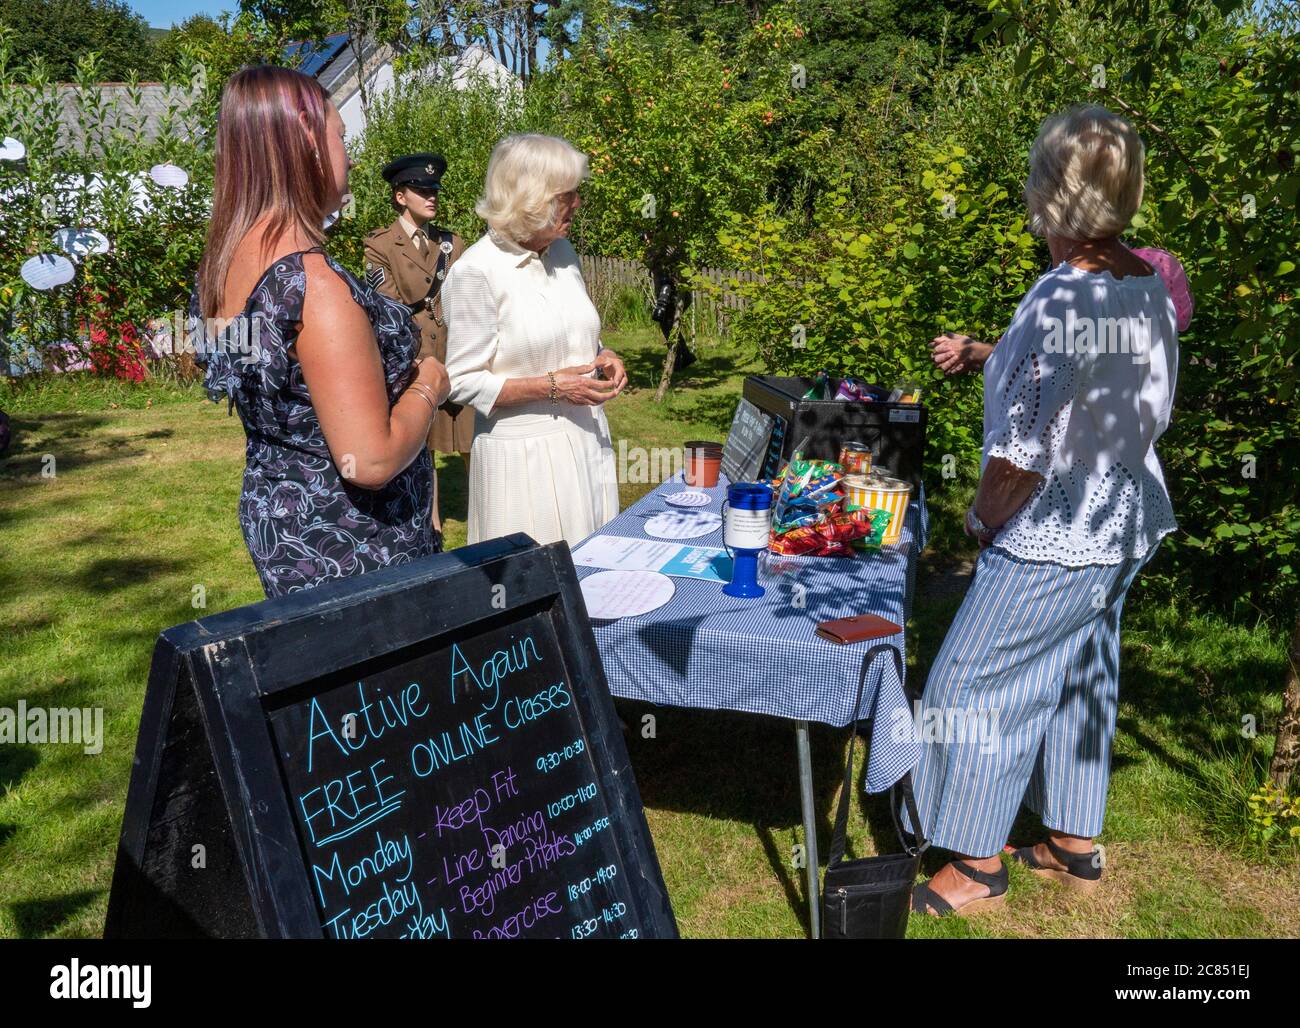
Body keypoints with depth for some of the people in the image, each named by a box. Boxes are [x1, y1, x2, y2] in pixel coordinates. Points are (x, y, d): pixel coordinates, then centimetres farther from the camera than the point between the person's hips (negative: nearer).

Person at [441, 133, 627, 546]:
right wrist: (552, 387, -20)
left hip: (587, 440, 7)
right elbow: (463, 383, -13)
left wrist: (602, 357, 1)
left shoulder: (562, 251, 7)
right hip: (524, 454, -6)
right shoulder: (476, 272, -14)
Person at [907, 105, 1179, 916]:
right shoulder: (1152, 287, 1)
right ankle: (1077, 843, 37)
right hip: (1125, 524, 9)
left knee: (976, 685, 5)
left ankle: (980, 863, 20)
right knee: (1079, 681, 21)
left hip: (1053, 539, -9)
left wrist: (981, 517, -7)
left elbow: (1022, 453, -24)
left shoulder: (1061, 301, -26)